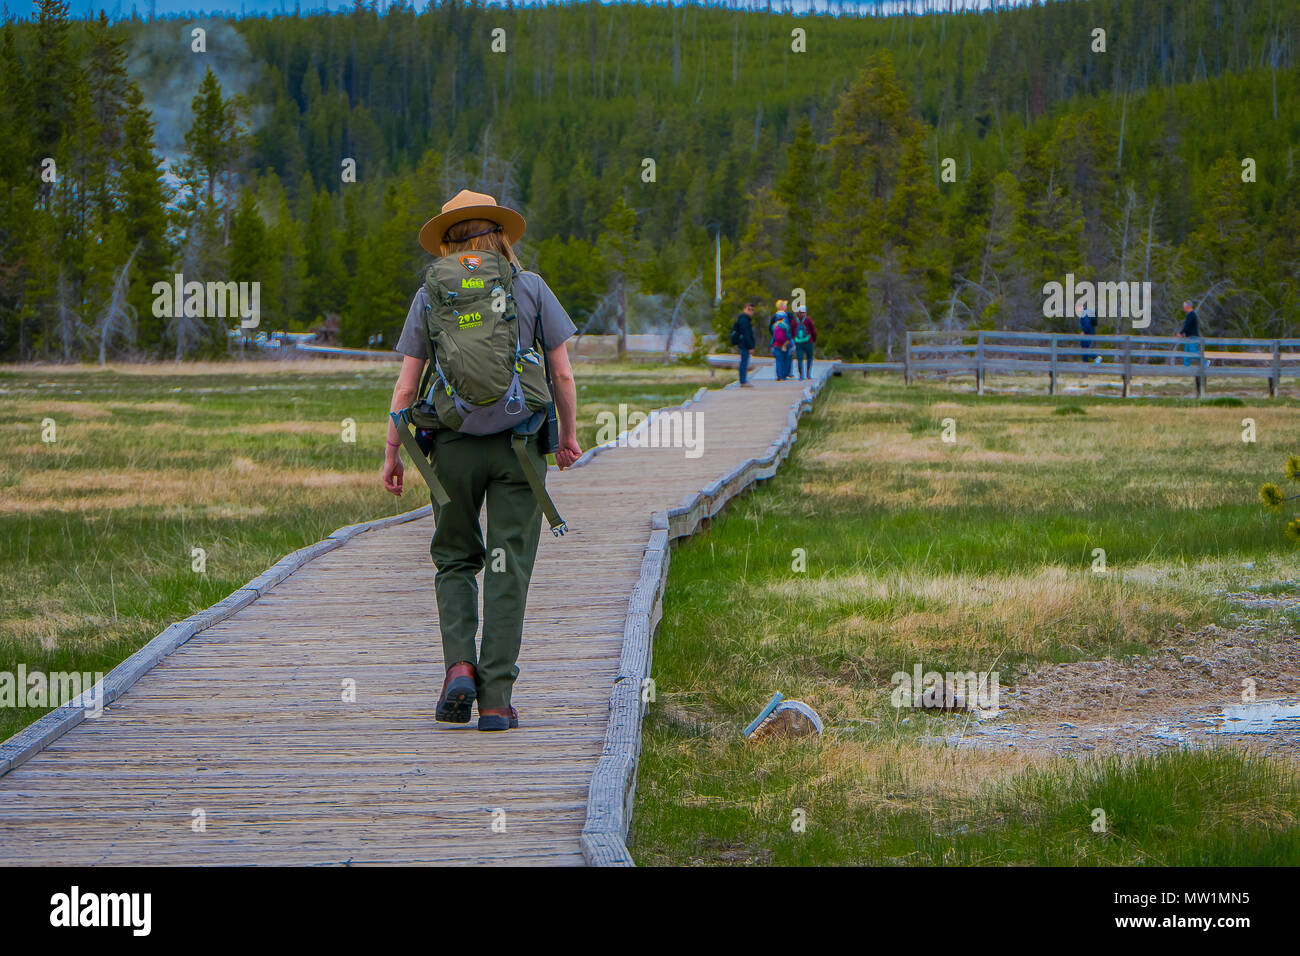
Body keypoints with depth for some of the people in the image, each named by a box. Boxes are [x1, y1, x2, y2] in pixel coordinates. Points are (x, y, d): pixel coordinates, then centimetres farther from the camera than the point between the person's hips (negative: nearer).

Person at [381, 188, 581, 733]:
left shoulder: (430, 296, 4)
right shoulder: (531, 288, 3)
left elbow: (406, 387, 2)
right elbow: (562, 374, 2)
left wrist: (392, 455, 11)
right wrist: (569, 435, 17)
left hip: (453, 443, 1)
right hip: (519, 442, 0)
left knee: (455, 558, 17)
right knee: (509, 568, 2)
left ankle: (459, 663, -4)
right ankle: (496, 697, -2)